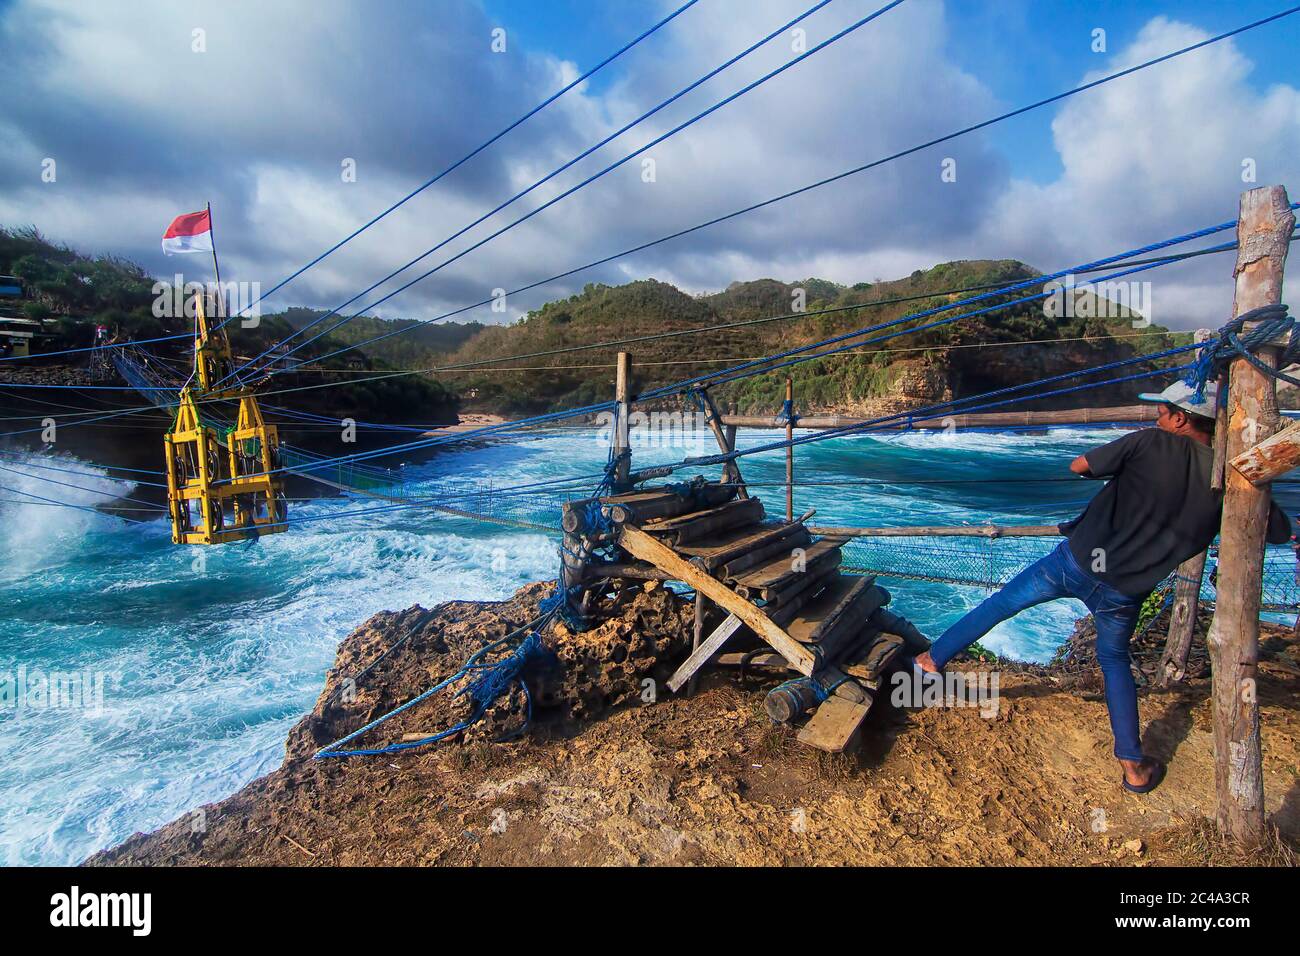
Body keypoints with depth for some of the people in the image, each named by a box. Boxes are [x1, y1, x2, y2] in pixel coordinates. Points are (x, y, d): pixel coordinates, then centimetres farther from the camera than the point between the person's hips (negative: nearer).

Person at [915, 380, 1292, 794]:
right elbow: (1281, 531, 9)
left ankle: (934, 657, 24)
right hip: (1124, 591, 3)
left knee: (1001, 603, 14)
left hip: (1076, 561, -3)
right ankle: (1134, 766, 25)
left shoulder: (1151, 443, -10)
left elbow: (1078, 466, -5)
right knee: (1114, 661, 24)